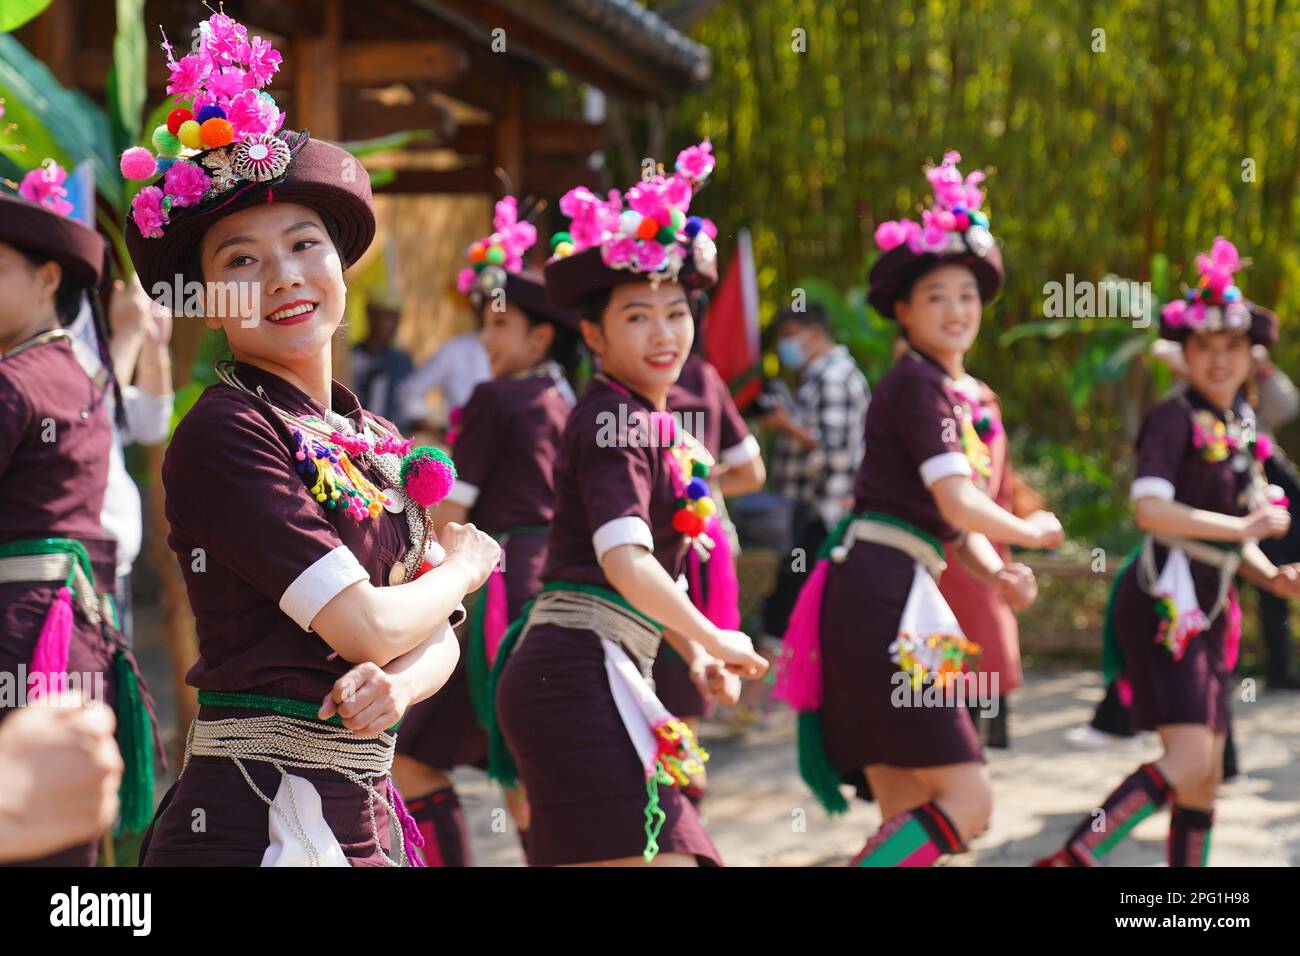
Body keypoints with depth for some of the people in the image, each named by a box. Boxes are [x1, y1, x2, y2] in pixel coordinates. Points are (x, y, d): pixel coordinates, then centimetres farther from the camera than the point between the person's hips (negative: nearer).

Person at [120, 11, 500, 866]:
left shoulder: (379, 445, 12)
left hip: (366, 813, 7)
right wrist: (462, 564, 3)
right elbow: (364, 625, -17)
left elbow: (438, 635, 10)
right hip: (250, 818, -7)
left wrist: (398, 685, -13)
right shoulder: (222, 434, -12)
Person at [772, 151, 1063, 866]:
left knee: (910, 812, 10)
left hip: (893, 600, 10)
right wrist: (1030, 534, 1)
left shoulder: (961, 396, 21)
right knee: (967, 799, -13)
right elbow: (959, 504, -17)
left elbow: (956, 517, 23)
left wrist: (995, 571, 4)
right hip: (882, 597, -10)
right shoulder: (918, 384, -8)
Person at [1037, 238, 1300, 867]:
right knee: (1190, 759, -20)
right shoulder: (1176, 418, -8)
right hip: (1165, 600, -8)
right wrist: (1243, 527, -18)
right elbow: (1150, 508, -22)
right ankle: (1072, 859, -19)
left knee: (1205, 778, 8)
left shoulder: (1243, 431, 16)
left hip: (1208, 612, 8)